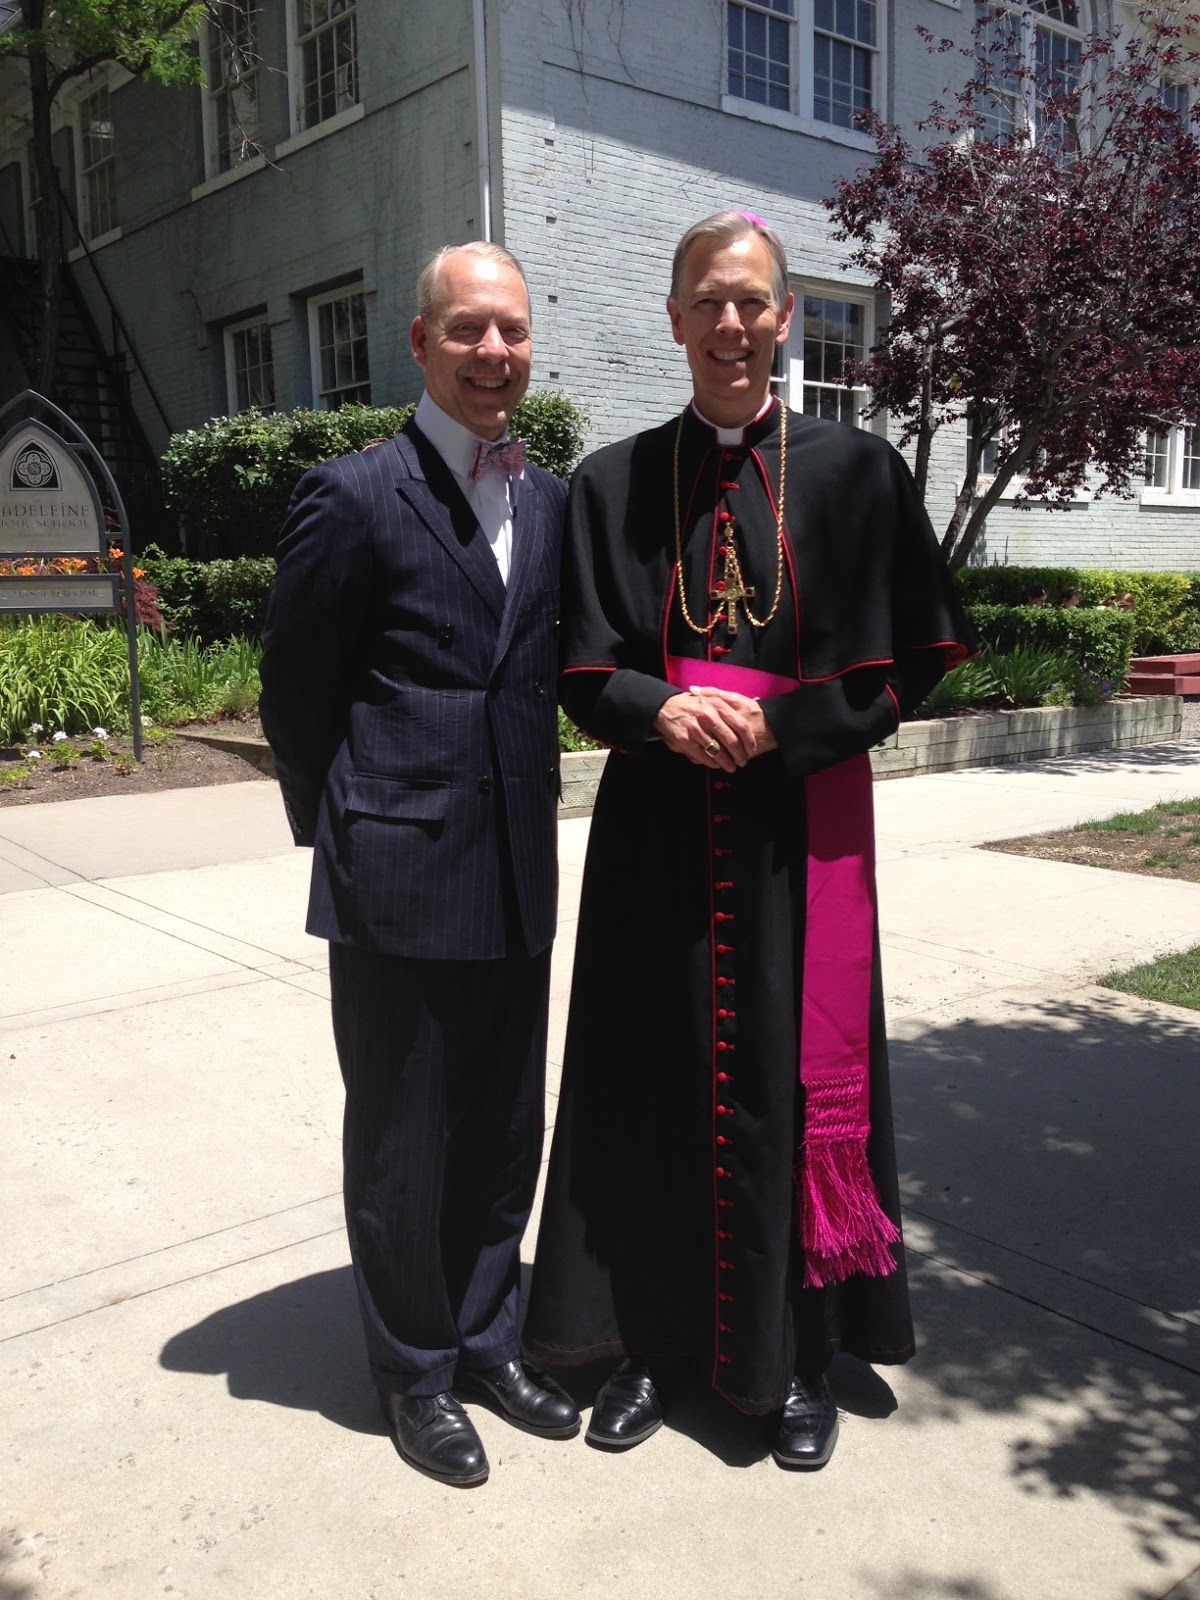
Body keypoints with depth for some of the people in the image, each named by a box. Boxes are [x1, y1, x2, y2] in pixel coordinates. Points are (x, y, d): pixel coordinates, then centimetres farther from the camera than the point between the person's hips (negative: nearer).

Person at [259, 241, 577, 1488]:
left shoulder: (549, 498, 9)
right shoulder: (353, 497, -9)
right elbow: (294, 695, -4)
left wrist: (528, 803, 10)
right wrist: (345, 832, 3)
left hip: (517, 880, 6)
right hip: (399, 883, -5)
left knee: (504, 1135, 17)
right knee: (401, 1144, 10)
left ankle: (484, 1339, 37)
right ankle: (415, 1372, 30)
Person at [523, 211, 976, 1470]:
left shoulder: (856, 472, 3)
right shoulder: (612, 483, 7)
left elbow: (906, 662, 0)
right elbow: (581, 670, 6)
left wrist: (775, 724, -12)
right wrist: (660, 706, -14)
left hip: (801, 828, -1)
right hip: (658, 832, 1)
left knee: (796, 1082, 6)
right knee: (656, 1081, 7)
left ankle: (792, 1354, 24)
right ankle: (650, 1337, 25)